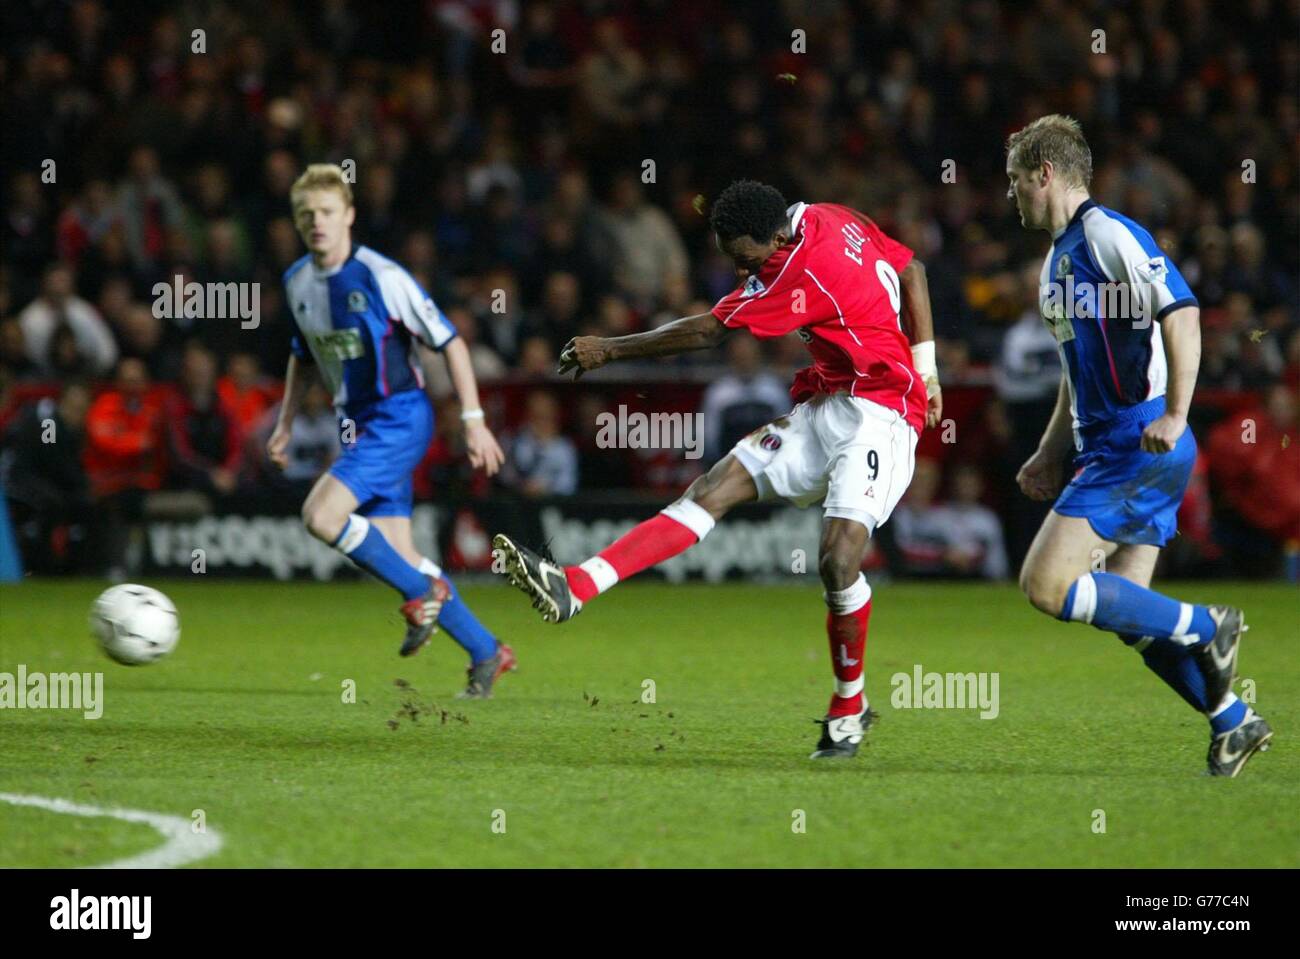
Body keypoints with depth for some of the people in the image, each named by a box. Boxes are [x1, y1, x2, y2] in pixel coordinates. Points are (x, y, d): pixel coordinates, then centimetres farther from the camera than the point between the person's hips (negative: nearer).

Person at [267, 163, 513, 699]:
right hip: (357, 426, 7)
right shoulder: (297, 282, 5)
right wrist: (286, 423, 19)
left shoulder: (381, 277, -16)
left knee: (321, 515, -23)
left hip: (400, 418, -7)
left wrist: (473, 421, -13)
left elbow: (449, 342, -11)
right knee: (395, 556, 2)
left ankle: (423, 592, -5)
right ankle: (486, 653, 14)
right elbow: (302, 353, 24)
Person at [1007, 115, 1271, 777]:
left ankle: (1206, 629, -6)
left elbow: (1183, 311, -22)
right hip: (1111, 450, 10)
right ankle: (1234, 723, 14)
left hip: (1142, 446, -10)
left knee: (1047, 585, -16)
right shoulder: (1060, 256, 20)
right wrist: (1051, 455, 25)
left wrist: (1175, 414, -29)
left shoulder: (1108, 235, -11)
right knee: (1125, 611, 8)